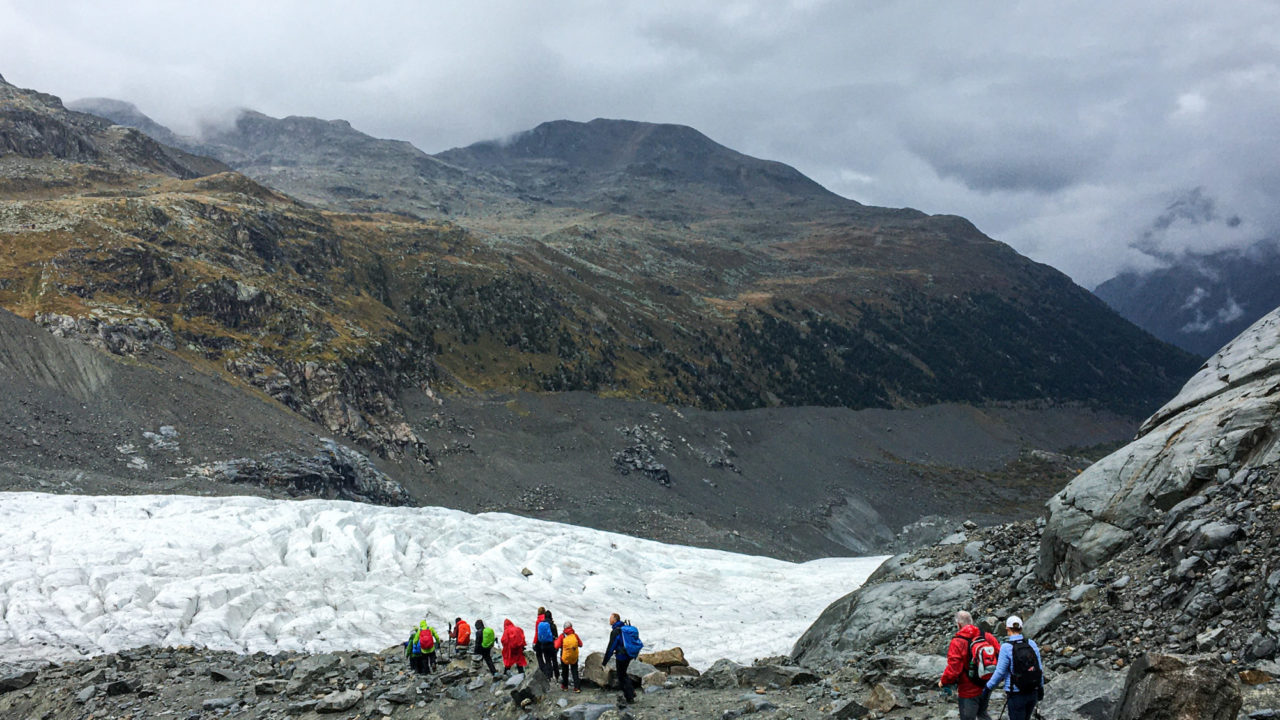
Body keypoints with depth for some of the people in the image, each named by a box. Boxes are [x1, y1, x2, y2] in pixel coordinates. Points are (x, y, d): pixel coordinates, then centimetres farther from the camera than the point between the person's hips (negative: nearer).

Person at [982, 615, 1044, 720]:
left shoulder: (1006, 647, -14)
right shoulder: (1032, 644, -1)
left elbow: (1000, 672, -13)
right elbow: (1039, 668, 4)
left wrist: (988, 687, 0)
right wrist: (1041, 686, 18)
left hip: (1017, 695, -5)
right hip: (1033, 692, 5)